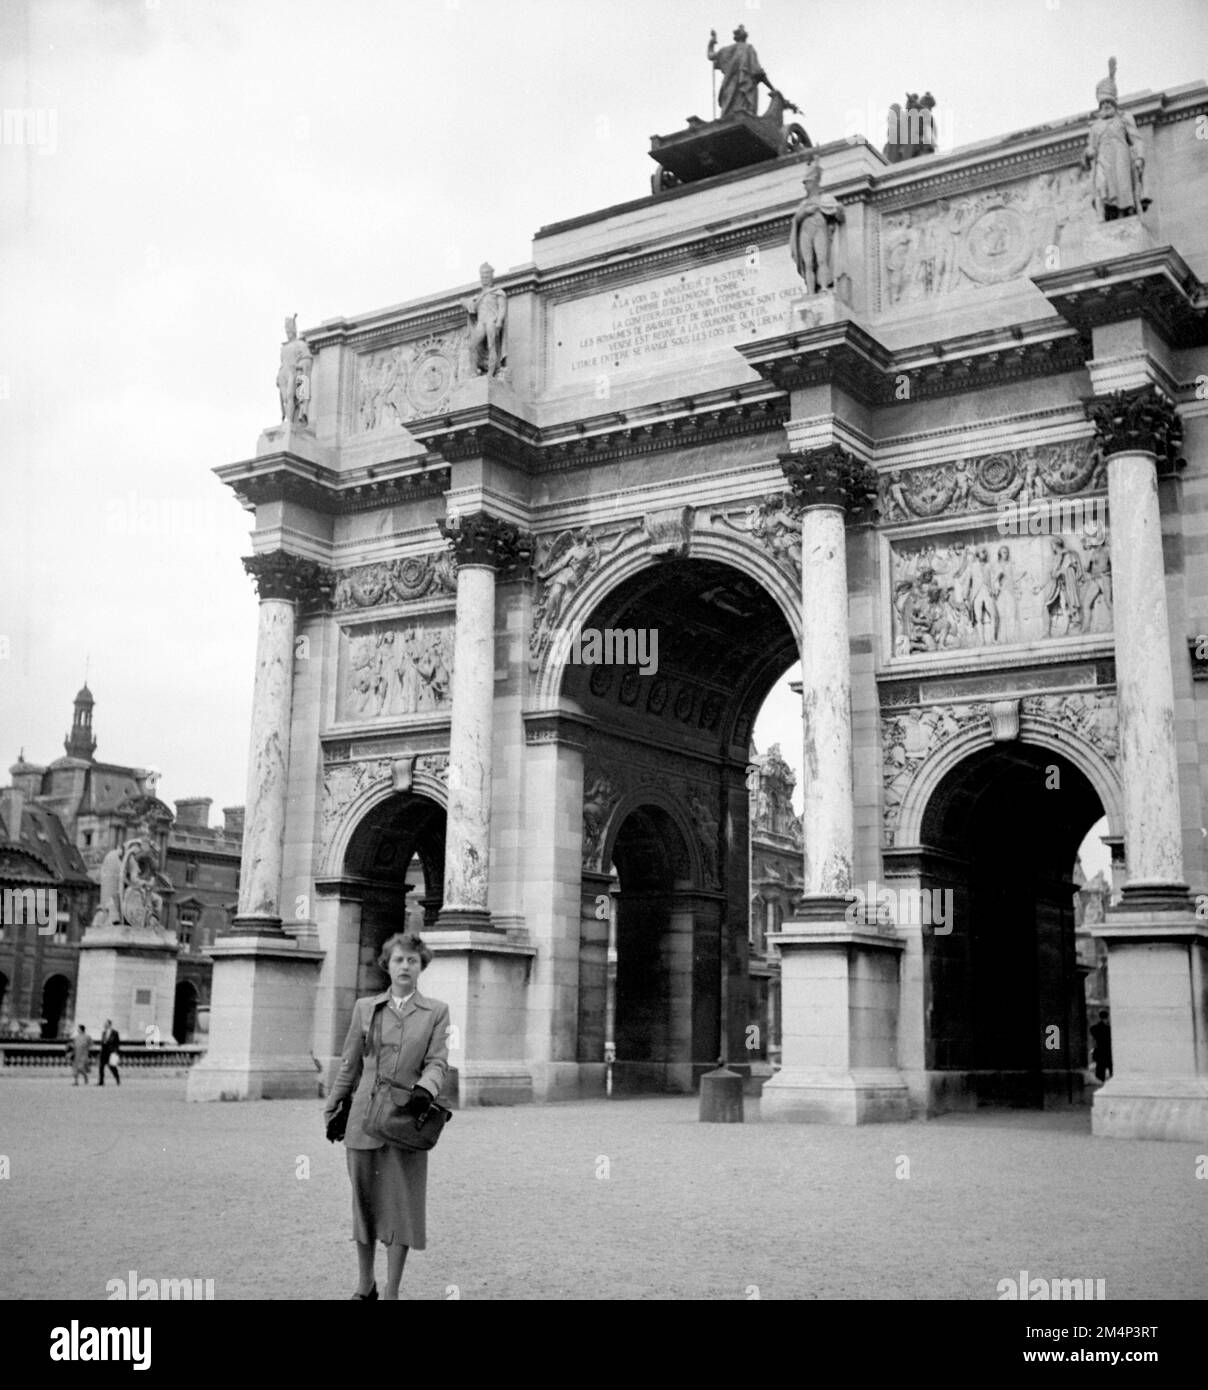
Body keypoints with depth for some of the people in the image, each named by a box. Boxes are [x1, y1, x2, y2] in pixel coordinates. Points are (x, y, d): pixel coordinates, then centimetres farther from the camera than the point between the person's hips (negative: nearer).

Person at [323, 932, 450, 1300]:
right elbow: (349, 1064, 13)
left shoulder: (436, 1011, 7)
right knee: (364, 1201, 8)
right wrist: (335, 1110, 14)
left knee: (402, 1203, -1)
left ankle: (392, 1292, 8)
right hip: (364, 1118, 1)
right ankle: (365, 1285, 23)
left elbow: (437, 1062, -1)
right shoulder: (365, 1008, 10)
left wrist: (425, 1089, -21)